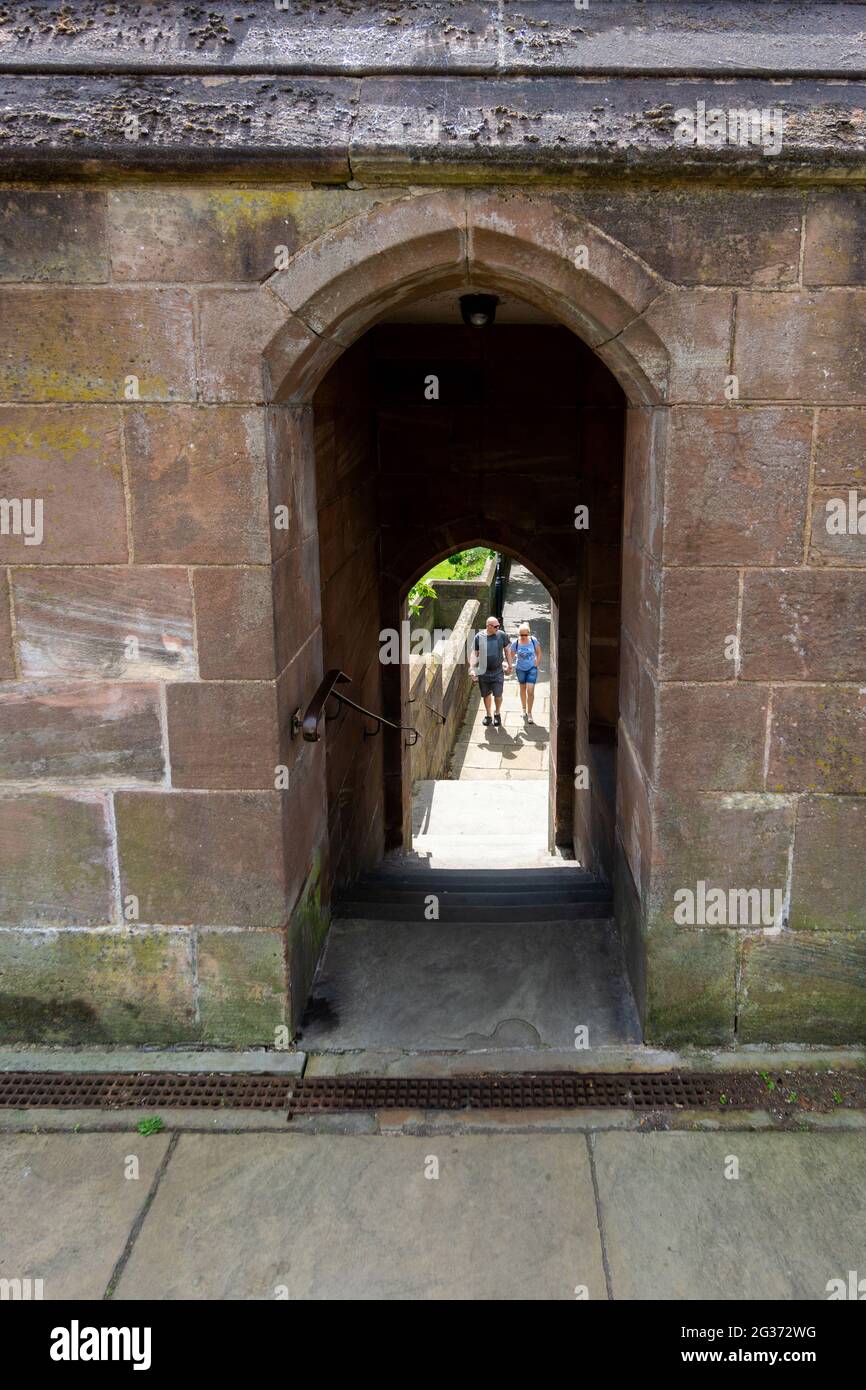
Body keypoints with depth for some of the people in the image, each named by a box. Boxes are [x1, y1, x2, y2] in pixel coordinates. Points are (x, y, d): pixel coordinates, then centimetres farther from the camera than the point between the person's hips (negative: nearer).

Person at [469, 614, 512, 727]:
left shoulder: (502, 635, -4)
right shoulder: (479, 637, -5)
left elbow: (507, 650, 9)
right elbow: (474, 654, 1)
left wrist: (509, 665, 12)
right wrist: (472, 668, -8)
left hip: (497, 672, -1)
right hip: (483, 672, 1)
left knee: (498, 695, -3)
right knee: (486, 695, 12)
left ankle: (497, 714, 22)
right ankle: (488, 715, 32)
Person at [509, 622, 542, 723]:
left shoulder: (534, 640, -14)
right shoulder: (515, 643, -14)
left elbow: (539, 653, -1)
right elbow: (511, 656, -1)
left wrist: (536, 664, -6)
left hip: (532, 668, -1)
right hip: (520, 669, 1)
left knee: (530, 691, -10)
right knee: (523, 689, 17)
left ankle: (529, 713, 2)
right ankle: (524, 709, 37)